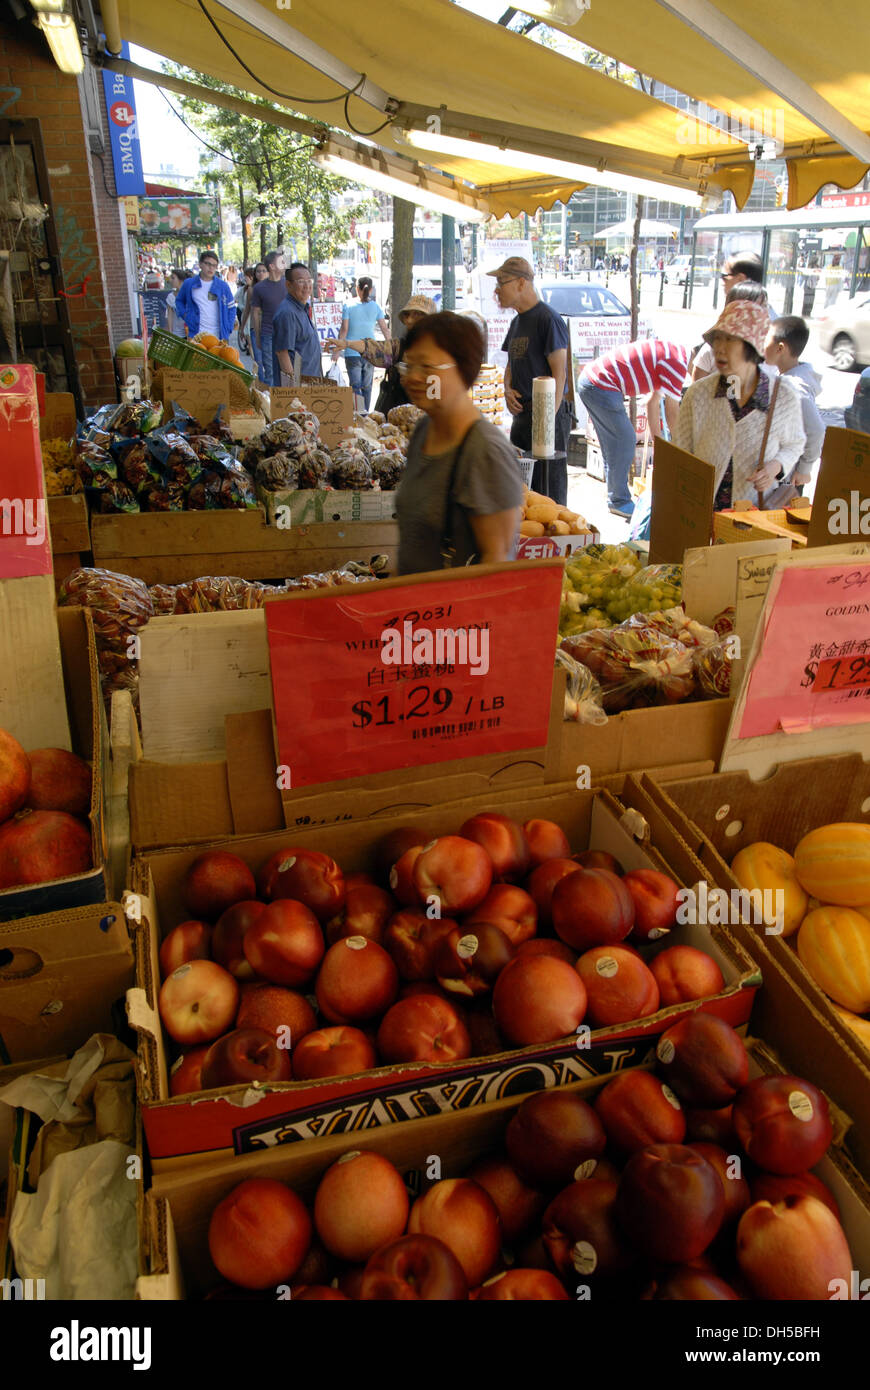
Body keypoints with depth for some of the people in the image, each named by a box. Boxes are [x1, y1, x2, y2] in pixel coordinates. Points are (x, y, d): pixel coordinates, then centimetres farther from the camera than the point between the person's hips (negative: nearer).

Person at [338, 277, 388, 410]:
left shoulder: (349, 306, -5)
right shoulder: (376, 306, 0)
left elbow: (344, 330, -6)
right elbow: (385, 328, 1)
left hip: (352, 353, -2)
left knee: (356, 387, -2)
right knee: (367, 387, 13)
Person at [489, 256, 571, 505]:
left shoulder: (548, 319, -11)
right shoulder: (517, 321, 17)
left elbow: (559, 374, -16)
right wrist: (508, 390, 5)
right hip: (521, 414, 9)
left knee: (550, 497, -7)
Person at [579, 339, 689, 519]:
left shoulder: (667, 354, 18)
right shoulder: (677, 362, -11)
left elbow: (653, 403, 24)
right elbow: (672, 412, -6)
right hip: (601, 386, -10)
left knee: (614, 445, 16)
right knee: (626, 441, -5)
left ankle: (616, 498, 24)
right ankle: (619, 502, 3)